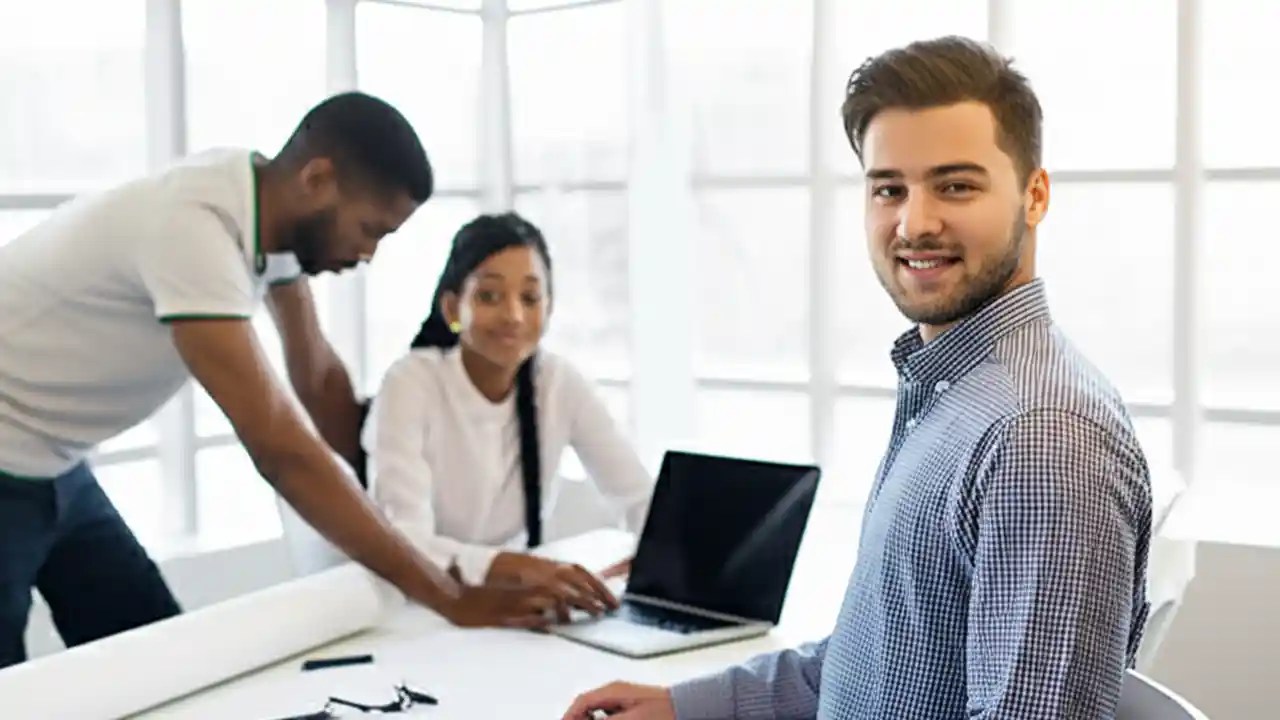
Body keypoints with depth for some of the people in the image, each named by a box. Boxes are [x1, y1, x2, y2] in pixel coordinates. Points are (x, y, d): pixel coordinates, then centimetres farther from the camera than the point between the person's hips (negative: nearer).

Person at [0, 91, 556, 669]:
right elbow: (279, 448, -37)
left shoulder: (272, 207, -6)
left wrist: (392, 501, -1)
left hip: (53, 465, 8)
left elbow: (318, 375, 4)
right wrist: (449, 597, -35)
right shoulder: (195, 227, -33)